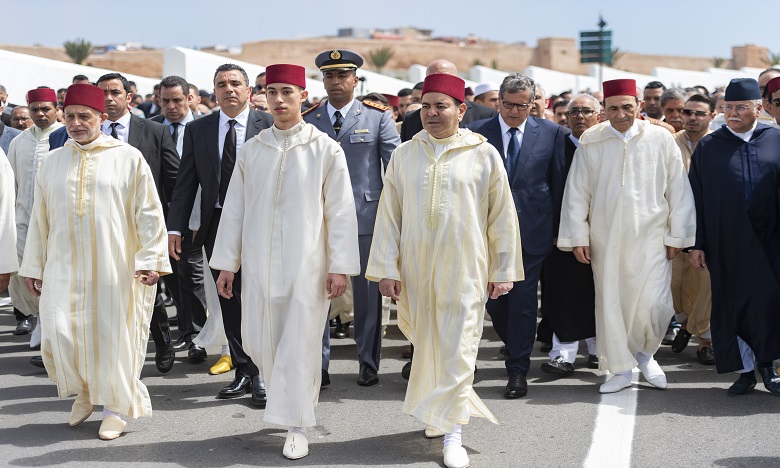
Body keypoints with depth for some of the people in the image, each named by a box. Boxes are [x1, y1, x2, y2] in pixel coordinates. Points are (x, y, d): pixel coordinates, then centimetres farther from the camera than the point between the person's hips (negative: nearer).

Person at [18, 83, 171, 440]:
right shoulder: (52, 163, 10)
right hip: (65, 268, 3)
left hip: (115, 269, -3)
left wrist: (151, 259, -10)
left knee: (113, 337, 2)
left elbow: (148, 212, -3)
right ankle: (83, 391, 21)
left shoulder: (129, 158, -1)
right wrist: (32, 267, 14)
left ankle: (114, 407, 20)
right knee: (59, 335, -7)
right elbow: (40, 219, 14)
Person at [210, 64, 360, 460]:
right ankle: (291, 400, 32)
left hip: (307, 265, -3)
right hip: (259, 264, 3)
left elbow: (341, 212, -3)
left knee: (300, 347, -2)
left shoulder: (325, 149, -2)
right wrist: (226, 263, 7)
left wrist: (340, 267, -8)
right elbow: (234, 209, 9)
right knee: (260, 345, 7)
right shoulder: (250, 151, 7)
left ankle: (297, 427, 11)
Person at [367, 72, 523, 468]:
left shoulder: (484, 155, -1)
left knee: (458, 348, -2)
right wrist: (386, 269, 0)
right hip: (414, 269, 3)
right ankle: (438, 410, 35)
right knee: (425, 344, 13)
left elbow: (502, 216, 2)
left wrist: (503, 271, 2)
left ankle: (452, 433, 7)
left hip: (464, 269, -2)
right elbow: (388, 214, 5)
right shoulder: (404, 154, 5)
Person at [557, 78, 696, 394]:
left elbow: (678, 191, 3)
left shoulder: (661, 140, -1)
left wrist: (676, 236, 2)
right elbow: (576, 193, 4)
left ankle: (645, 354, 23)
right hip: (605, 240, 1)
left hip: (650, 238, -1)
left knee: (654, 305, -7)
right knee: (610, 304, 5)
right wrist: (578, 237, 2)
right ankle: (621, 370, 20)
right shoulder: (590, 143, 1)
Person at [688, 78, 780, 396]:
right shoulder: (708, 147, 4)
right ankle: (745, 370, 16)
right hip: (727, 241, 0)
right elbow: (696, 198, 3)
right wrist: (697, 244, -1)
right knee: (734, 304, 4)